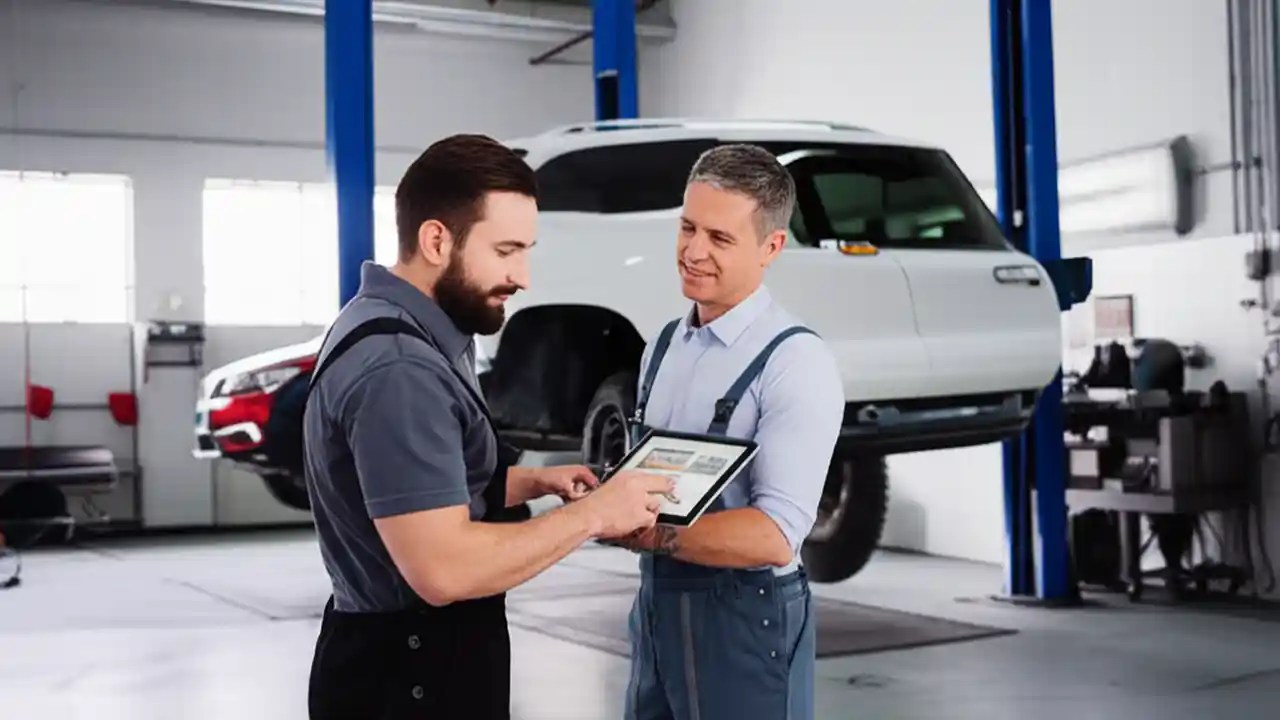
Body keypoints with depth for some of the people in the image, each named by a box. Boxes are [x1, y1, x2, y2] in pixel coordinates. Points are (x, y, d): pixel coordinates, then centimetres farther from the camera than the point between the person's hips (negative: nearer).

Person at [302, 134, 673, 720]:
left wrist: (533, 482, 9)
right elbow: (442, 569, -29)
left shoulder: (393, 330, 9)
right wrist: (590, 514, -20)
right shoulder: (398, 367, -25)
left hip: (410, 654, 10)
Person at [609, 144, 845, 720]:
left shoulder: (796, 363, -17)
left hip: (745, 618, -6)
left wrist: (642, 532, -29)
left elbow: (775, 536, -23)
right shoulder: (664, 345, 6)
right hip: (656, 606, 7)